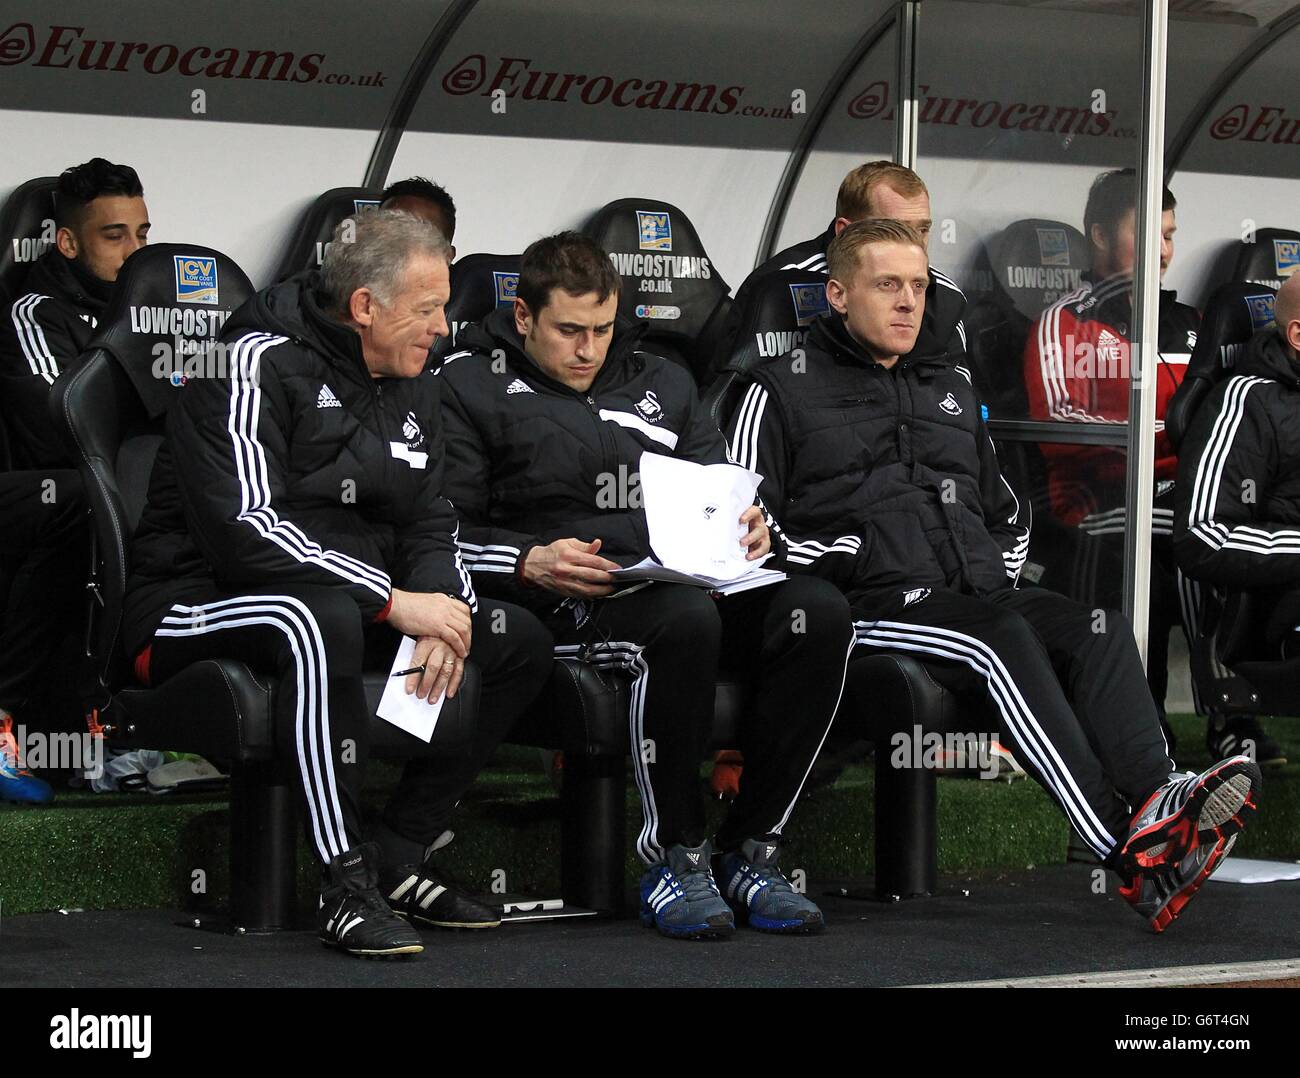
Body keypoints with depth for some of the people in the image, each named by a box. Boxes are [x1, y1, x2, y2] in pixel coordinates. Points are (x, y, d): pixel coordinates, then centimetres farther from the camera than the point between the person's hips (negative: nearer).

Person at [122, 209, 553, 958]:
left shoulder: (412, 389, 11)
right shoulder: (258, 364, -15)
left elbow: (431, 528, 12)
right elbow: (244, 530, -26)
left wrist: (443, 612, -12)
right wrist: (393, 602, -26)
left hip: (347, 602, 9)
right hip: (197, 604, -8)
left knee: (520, 640, -4)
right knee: (321, 617, -41)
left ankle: (402, 860, -5)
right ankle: (348, 888, -36)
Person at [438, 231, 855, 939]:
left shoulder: (661, 382, 26)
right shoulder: (471, 389, 9)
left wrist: (753, 525, 2)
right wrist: (532, 562, -18)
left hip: (686, 577, 6)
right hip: (568, 598, -6)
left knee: (819, 613, -25)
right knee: (684, 620, -40)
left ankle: (750, 850, -19)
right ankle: (675, 857, -26)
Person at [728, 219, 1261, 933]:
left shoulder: (951, 390, 29)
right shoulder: (784, 391, 11)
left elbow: (1007, 517, 36)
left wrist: (997, 573, 15)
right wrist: (844, 560, -10)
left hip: (979, 596, 6)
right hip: (871, 605, -6)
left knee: (1100, 629, -25)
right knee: (999, 636, -35)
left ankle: (1153, 805, -48)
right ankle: (1129, 851, -47)